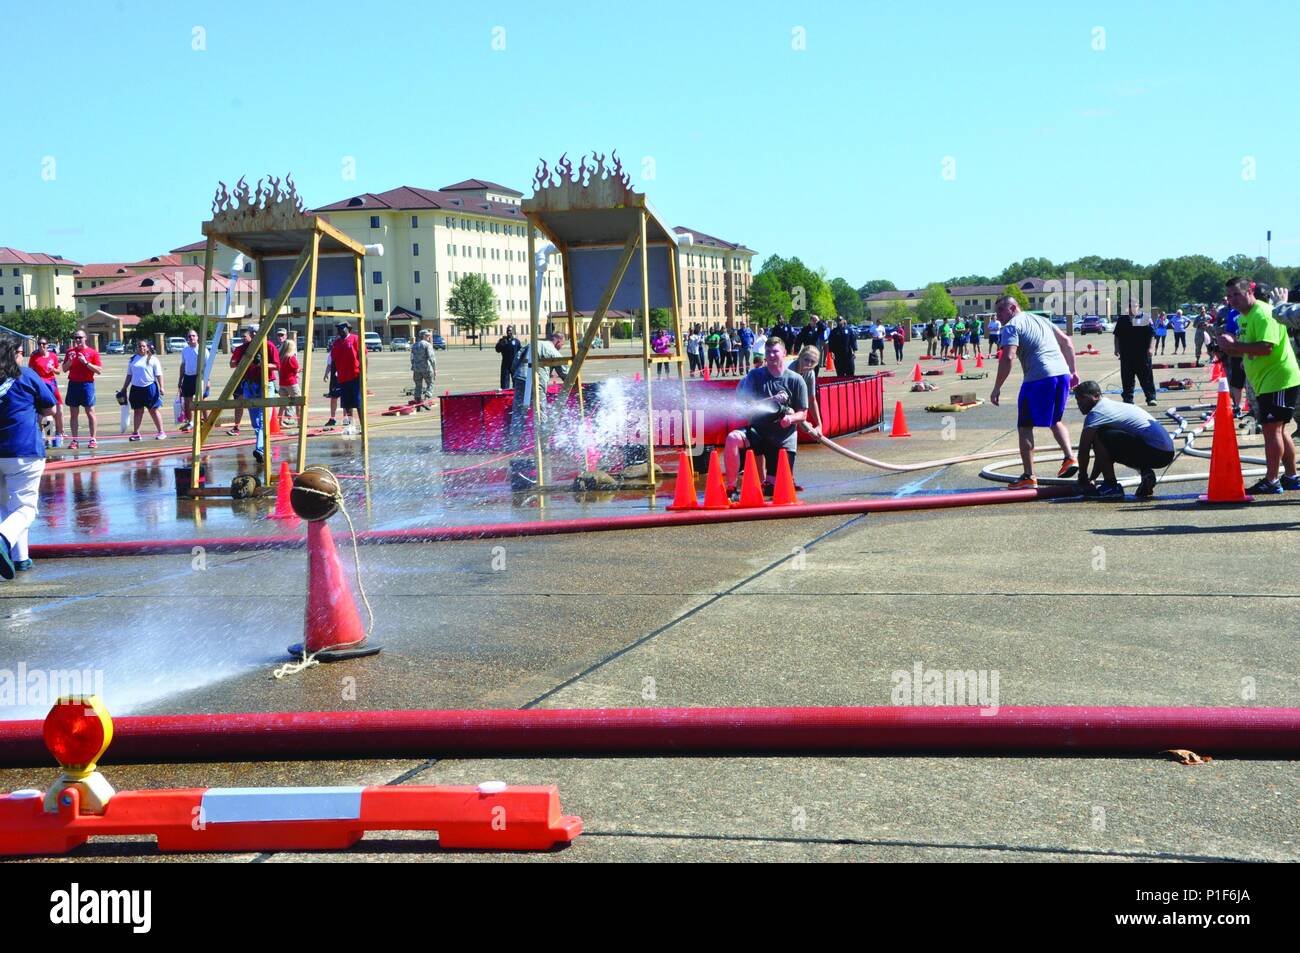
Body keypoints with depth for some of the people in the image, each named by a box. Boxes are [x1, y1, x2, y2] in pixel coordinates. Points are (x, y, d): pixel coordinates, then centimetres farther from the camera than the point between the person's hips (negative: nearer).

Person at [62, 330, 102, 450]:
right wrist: (70, 360, -5)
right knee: (73, 413, 3)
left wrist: (86, 362, -14)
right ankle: (74, 440, 7)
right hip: (73, 384, 4)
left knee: (90, 412, -1)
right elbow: (64, 369, 13)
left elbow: (99, 370, -5)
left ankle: (93, 439, 2)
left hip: (87, 384, -4)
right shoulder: (70, 351, 11)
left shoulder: (93, 352, 0)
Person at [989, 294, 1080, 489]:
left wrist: (997, 388, -10)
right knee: (1055, 420, 27)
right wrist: (1073, 371, 23)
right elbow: (1067, 343, 21)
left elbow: (1007, 357, -13)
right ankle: (1070, 458, 12)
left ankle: (1028, 477, 2)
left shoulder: (1011, 326, 0)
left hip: (1038, 378, -7)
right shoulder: (1041, 319, 24)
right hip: (1062, 373, 7)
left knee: (1025, 427, 3)